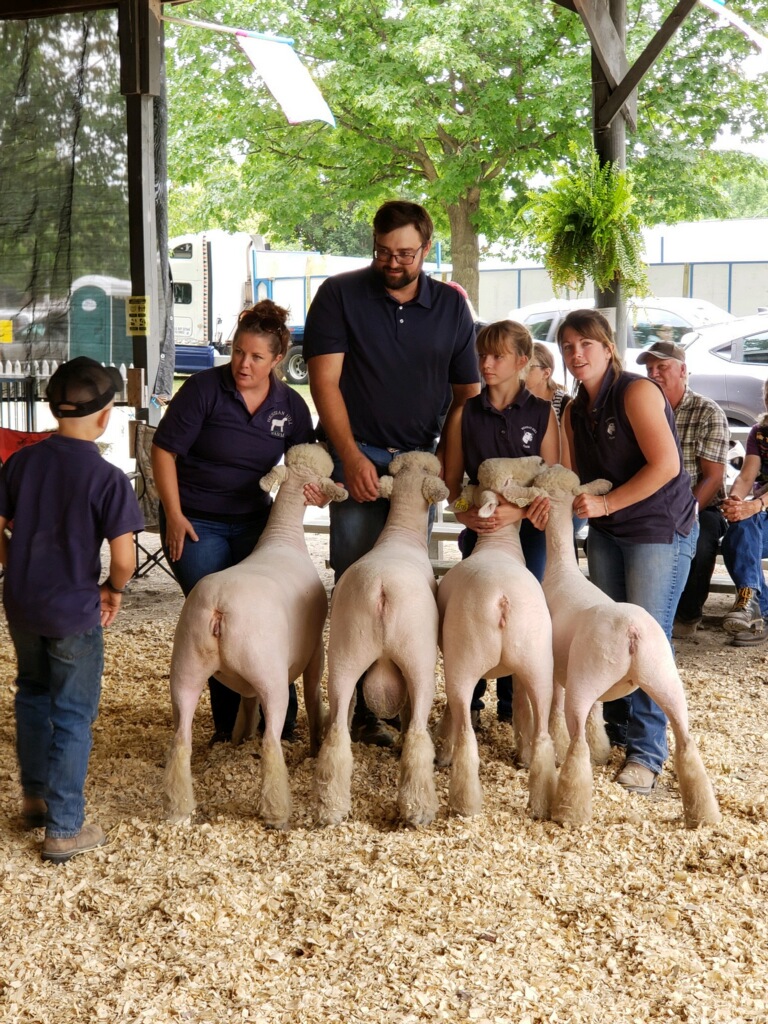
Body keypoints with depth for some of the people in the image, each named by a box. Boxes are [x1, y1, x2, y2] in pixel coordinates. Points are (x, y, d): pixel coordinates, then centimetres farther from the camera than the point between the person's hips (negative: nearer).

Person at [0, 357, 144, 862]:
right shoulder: (109, 479, -16)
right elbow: (123, 559, -18)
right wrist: (113, 590, 2)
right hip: (74, 612, -5)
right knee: (73, 716, 6)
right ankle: (64, 830, 12)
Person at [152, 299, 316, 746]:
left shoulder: (291, 405, 0)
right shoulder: (204, 388, -12)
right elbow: (164, 450, -10)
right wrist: (174, 516, -13)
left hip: (254, 521, 3)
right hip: (196, 524, -3)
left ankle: (281, 719, 9)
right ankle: (229, 723, 7)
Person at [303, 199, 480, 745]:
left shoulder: (451, 307, 7)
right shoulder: (340, 295, -1)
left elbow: (466, 394, 10)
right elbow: (325, 381, -6)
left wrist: (448, 466, -1)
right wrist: (351, 457, -13)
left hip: (419, 458, 3)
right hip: (359, 454, -3)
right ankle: (361, 709, -1)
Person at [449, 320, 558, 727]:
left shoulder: (542, 413, -1)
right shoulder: (466, 412, 4)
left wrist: (519, 511, -19)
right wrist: (463, 511, -13)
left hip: (527, 530, -1)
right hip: (479, 529, 2)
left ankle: (513, 704, 16)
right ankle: (468, 703, 15)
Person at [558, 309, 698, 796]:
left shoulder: (637, 392, -15)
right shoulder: (575, 413, 8)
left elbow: (666, 465, -23)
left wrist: (606, 502, -23)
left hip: (662, 529, -7)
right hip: (607, 534, 8)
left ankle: (646, 753, -2)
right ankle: (616, 730, 22)